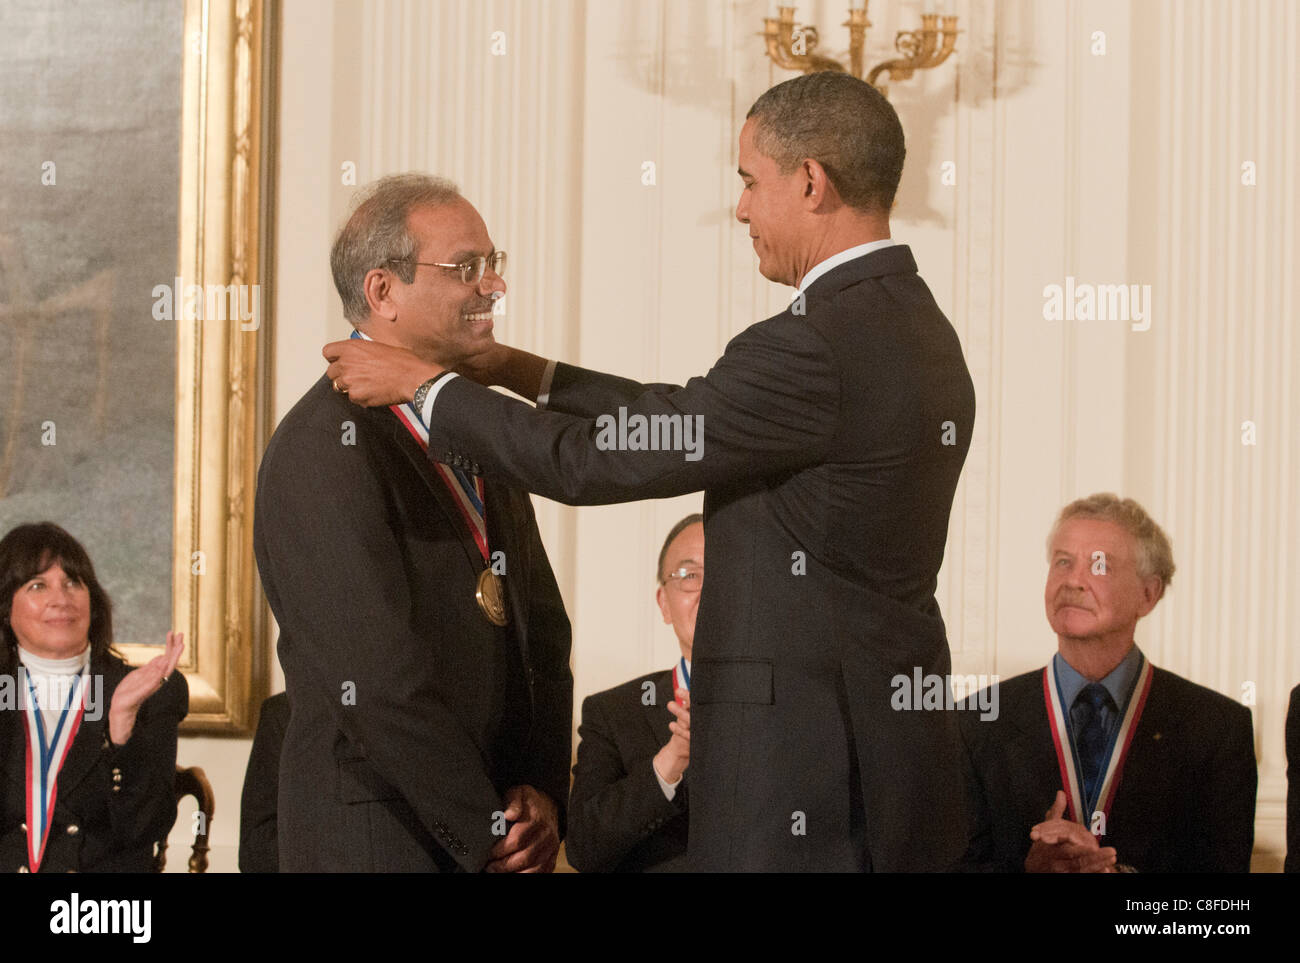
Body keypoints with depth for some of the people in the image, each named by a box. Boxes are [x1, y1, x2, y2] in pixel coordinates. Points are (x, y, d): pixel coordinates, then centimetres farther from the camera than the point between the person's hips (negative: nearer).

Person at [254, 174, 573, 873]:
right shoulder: (325, 447, -15)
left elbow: (540, 628, 12)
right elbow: (378, 678, -20)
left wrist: (542, 792, -2)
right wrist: (488, 833, -15)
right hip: (378, 841, -7)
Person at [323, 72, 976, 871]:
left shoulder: (817, 347, -19)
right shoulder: (921, 329, 12)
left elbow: (592, 460, -13)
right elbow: (693, 421, 20)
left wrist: (425, 385, 0)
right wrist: (525, 373, 20)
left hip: (808, 770, -9)